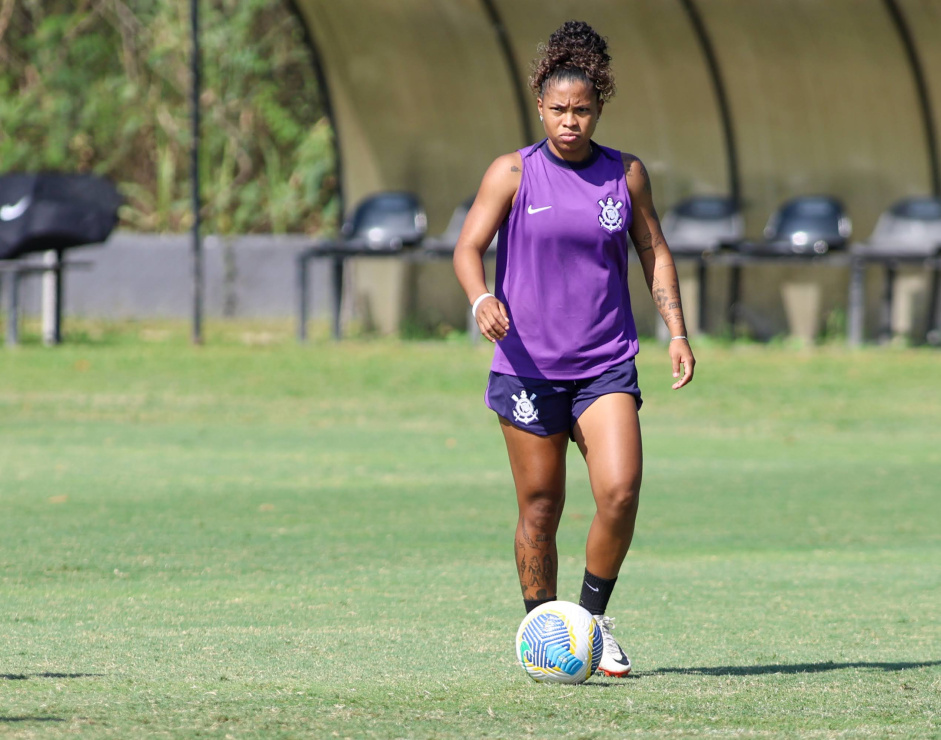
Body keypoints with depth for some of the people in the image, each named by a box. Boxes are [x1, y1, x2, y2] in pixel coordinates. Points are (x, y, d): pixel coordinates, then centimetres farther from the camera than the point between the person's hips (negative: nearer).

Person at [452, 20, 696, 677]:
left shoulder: (626, 175, 7)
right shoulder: (513, 173, 0)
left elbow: (655, 252, 14)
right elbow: (469, 247, -5)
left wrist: (677, 330, 4)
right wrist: (481, 299, -26)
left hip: (606, 366, 1)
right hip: (527, 367, -1)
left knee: (621, 491, -14)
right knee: (540, 507, 1)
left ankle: (594, 618, 5)